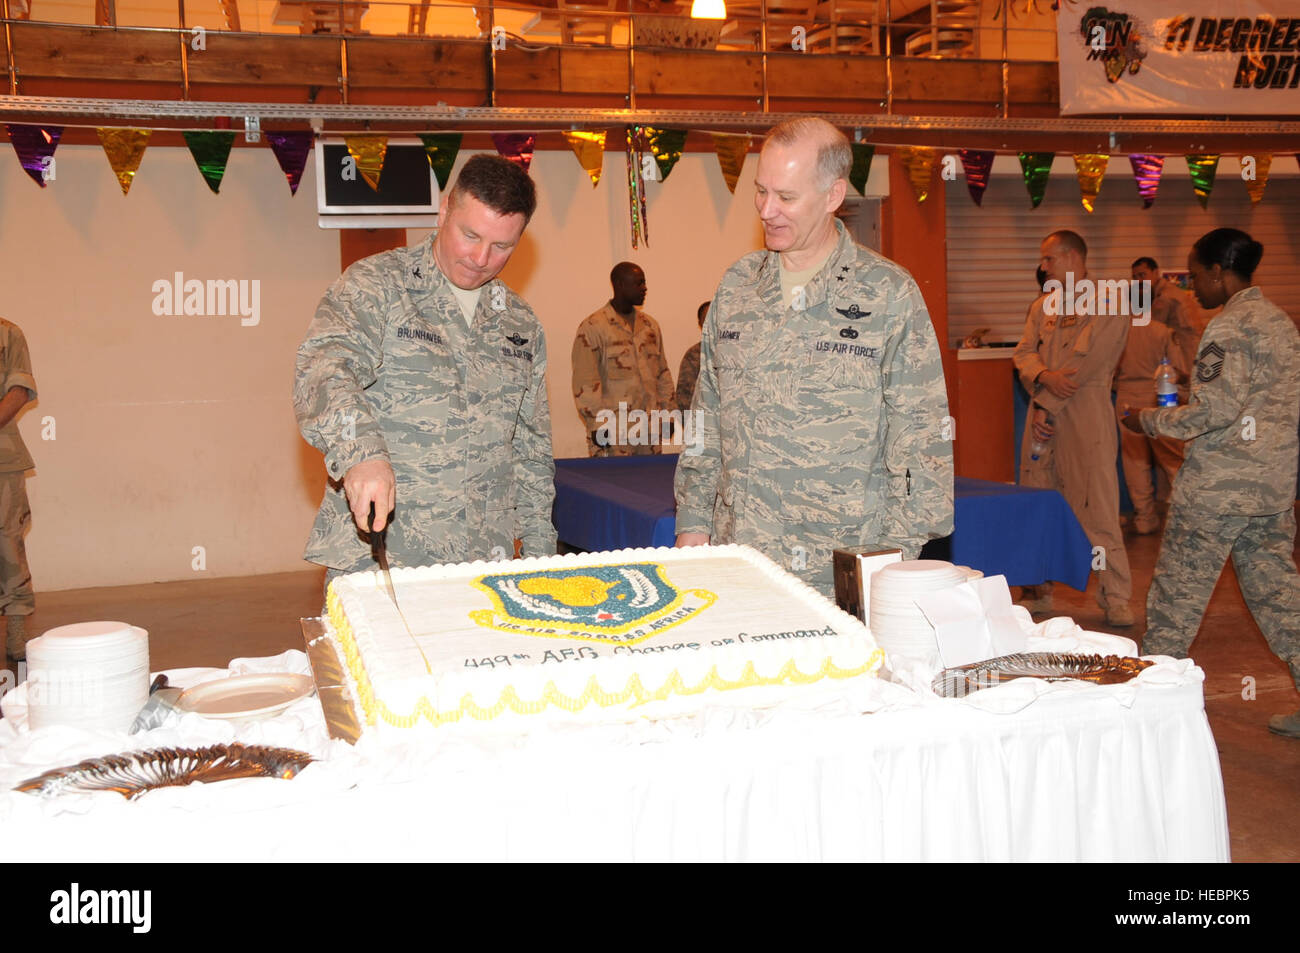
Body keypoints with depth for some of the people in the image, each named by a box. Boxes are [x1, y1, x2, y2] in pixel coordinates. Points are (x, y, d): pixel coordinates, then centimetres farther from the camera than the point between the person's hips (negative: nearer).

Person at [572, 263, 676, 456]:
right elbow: (585, 383, -9)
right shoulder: (592, 327, -5)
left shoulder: (651, 325, 17)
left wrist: (668, 412, 14)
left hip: (650, 431, 6)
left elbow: (662, 374, 22)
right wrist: (598, 425, -14)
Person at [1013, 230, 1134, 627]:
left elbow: (1084, 363, -12)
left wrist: (1046, 407, -12)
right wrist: (1043, 377, -13)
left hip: (1085, 415, -6)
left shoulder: (1108, 307, -4)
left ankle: (1116, 598, 0)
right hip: (1043, 414, 6)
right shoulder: (1042, 306, 17)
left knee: (1097, 508, -7)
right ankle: (1038, 592, 19)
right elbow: (1023, 353, 9)